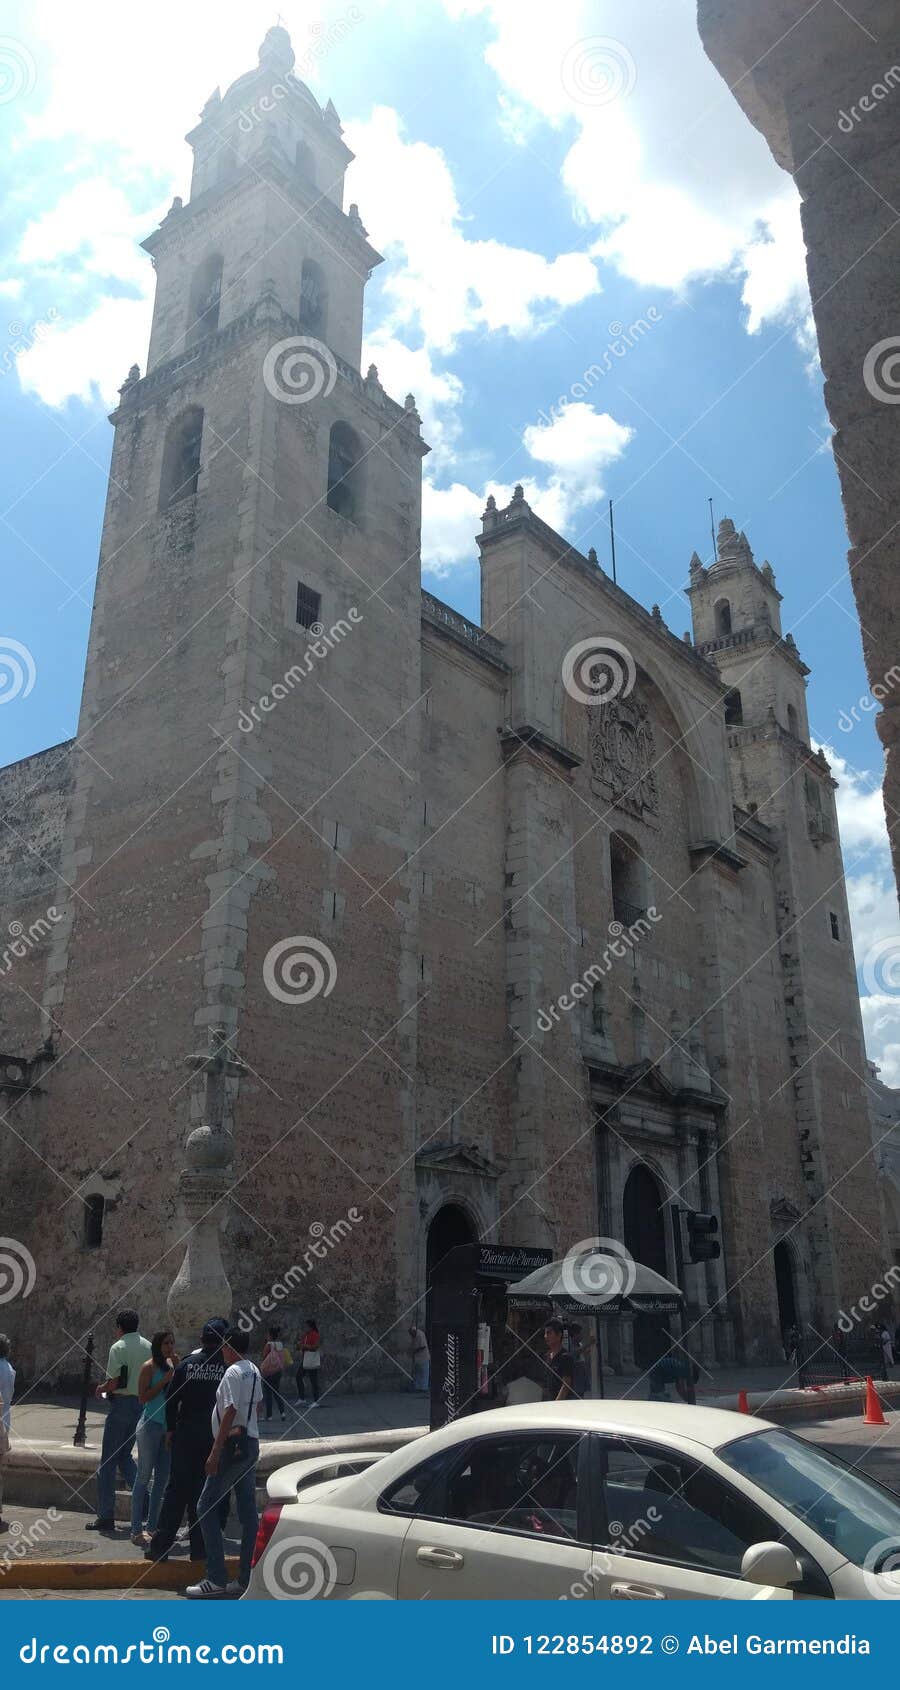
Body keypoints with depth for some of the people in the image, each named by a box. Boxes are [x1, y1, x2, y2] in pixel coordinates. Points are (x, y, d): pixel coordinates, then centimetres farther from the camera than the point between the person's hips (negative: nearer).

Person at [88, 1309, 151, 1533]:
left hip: (122, 1403, -6)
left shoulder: (118, 1347, -11)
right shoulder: (148, 1347, 8)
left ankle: (106, 1516, 3)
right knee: (124, 1455, 20)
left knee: (108, 1461, 2)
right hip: (143, 1404, 6)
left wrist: (101, 1389, 5)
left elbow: (114, 1382, -14)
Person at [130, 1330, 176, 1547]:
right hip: (151, 1425, -6)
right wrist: (165, 1380, -19)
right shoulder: (149, 1367, -8)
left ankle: (152, 1526, 18)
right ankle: (136, 1529, 6)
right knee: (144, 1477, 0)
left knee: (162, 1478, 9)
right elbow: (143, 1397, -14)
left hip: (168, 1427, 6)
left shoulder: (171, 1365, 8)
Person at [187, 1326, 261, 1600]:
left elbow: (230, 1412, -22)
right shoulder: (254, 1372, 11)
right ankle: (247, 1579, 13)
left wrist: (215, 1451, -21)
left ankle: (216, 1579, -4)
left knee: (208, 1507, -2)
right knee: (248, 1510, 10)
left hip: (233, 1445, -9)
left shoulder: (233, 1372, -15)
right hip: (251, 1444, 9)